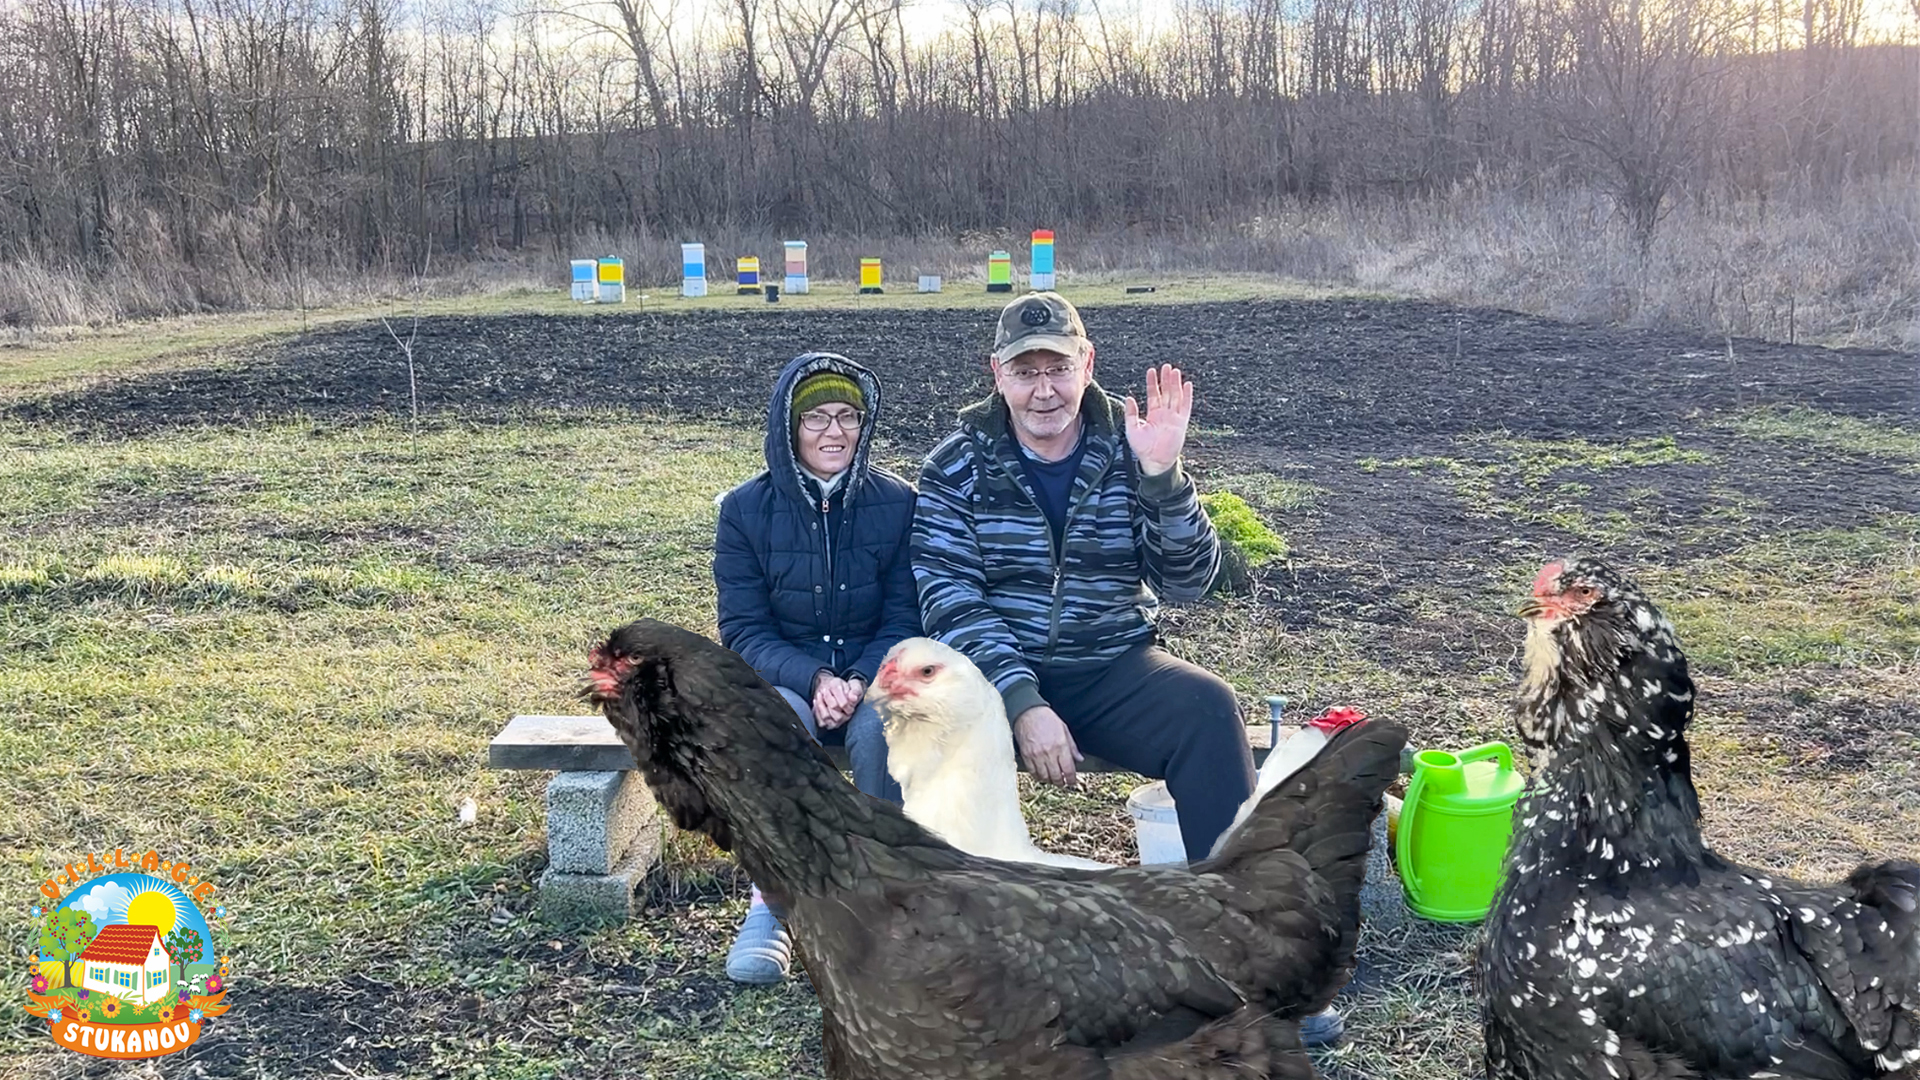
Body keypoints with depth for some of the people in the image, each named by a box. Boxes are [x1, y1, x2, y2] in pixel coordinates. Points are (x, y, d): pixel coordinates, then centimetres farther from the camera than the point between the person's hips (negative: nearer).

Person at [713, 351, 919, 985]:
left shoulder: (897, 503, -3)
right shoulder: (746, 511, -3)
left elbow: (905, 623, -2)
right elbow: (744, 630, -6)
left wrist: (859, 683, -21)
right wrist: (814, 680, -24)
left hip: (872, 677, 0)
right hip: (782, 678, 0)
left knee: (880, 728, -34)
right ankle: (770, 903, -25)